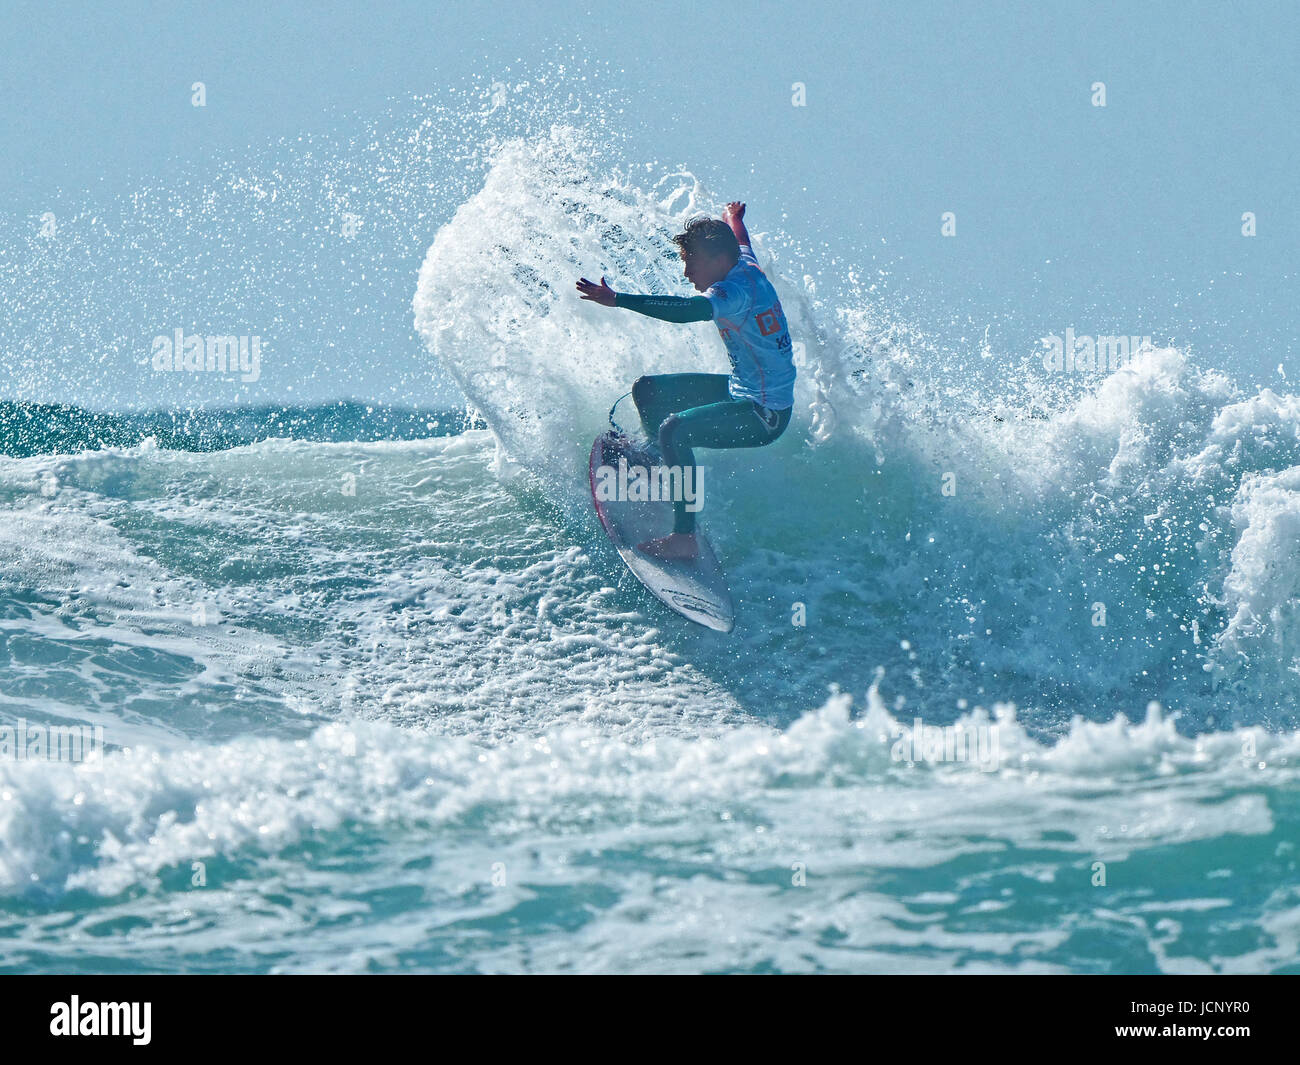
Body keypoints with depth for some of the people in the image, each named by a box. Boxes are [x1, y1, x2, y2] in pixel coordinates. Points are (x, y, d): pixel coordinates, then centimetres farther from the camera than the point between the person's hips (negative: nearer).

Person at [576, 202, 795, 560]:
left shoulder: (735, 291, -27)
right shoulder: (746, 265, 1)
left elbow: (686, 309, -46)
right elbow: (741, 243, 27)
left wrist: (617, 300, -51)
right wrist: (734, 220, 51)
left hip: (764, 414, -11)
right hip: (744, 390, 11)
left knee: (674, 429, -31)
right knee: (648, 390, 17)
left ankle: (684, 537, -30)